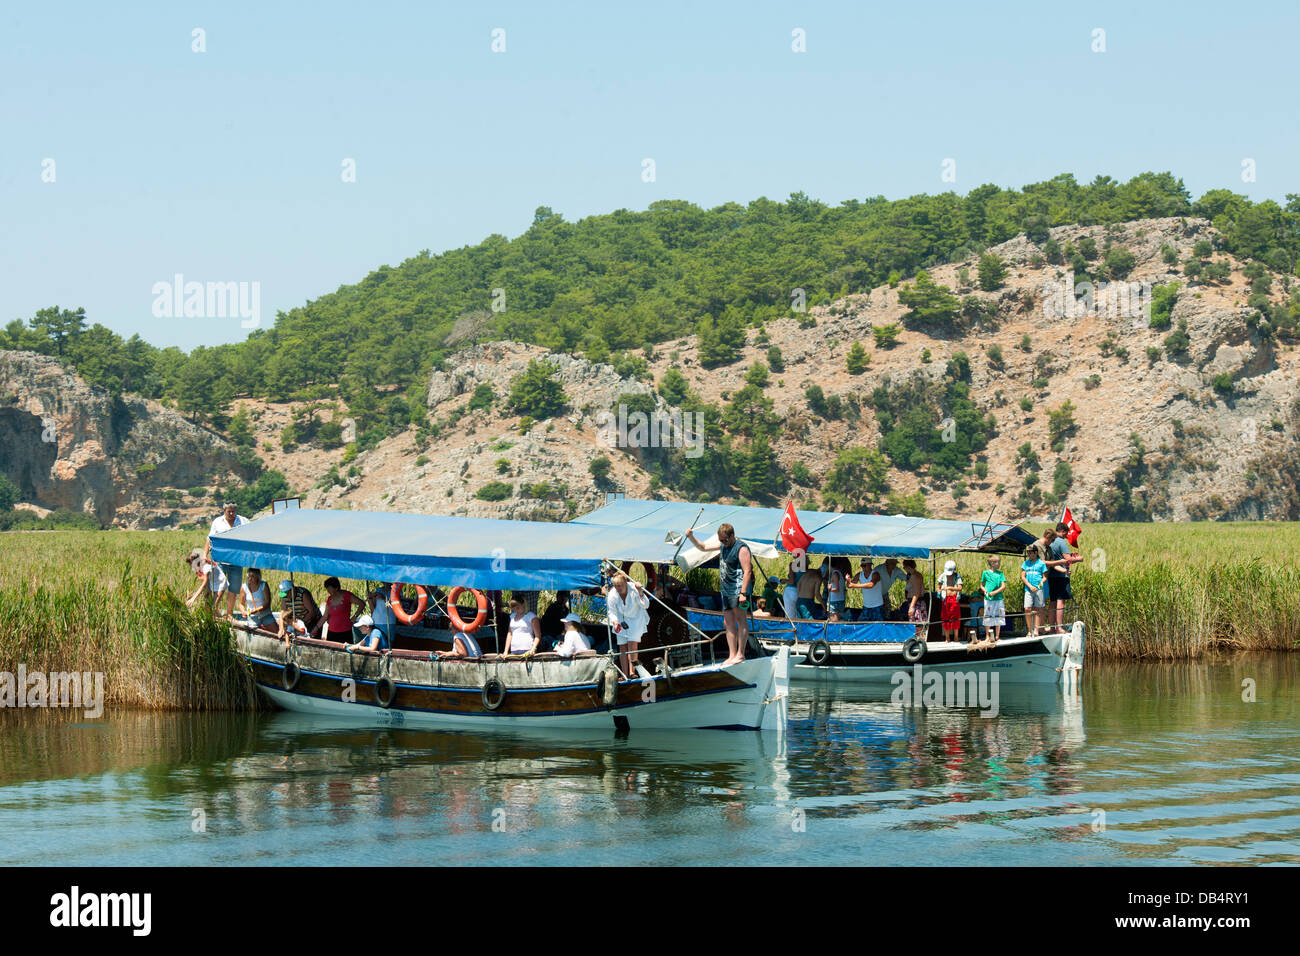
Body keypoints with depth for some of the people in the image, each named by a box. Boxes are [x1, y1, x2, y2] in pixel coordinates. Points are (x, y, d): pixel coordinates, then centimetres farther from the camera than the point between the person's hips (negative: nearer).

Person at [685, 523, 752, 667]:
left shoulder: (741, 548, -10)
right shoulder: (723, 546, 16)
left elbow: (747, 571, -16)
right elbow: (703, 548, 29)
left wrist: (743, 593, -23)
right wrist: (691, 537, 13)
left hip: (738, 587, -9)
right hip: (726, 589, 9)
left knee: (740, 618, -12)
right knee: (728, 622, 5)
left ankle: (740, 654, -15)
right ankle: (732, 655, 6)